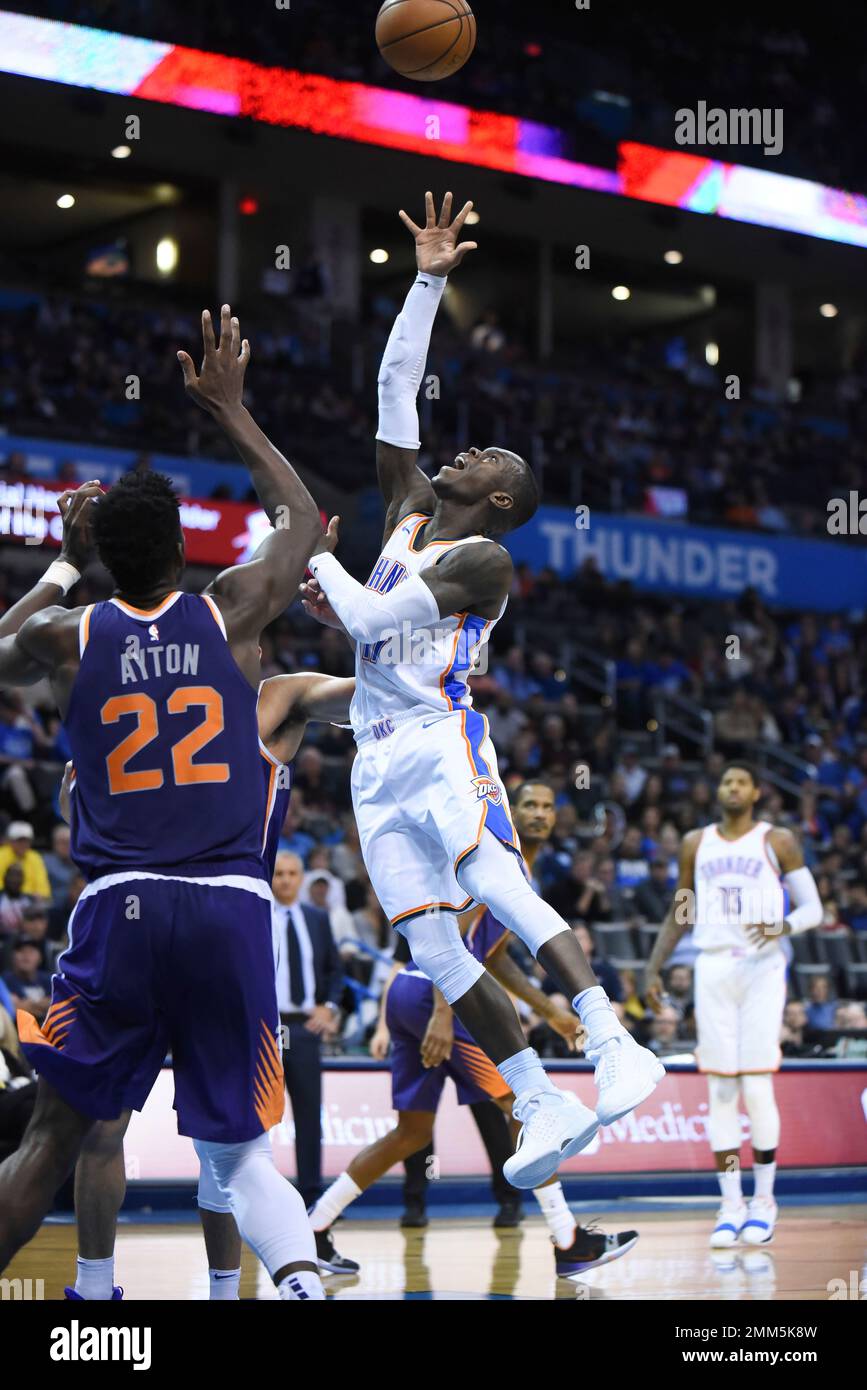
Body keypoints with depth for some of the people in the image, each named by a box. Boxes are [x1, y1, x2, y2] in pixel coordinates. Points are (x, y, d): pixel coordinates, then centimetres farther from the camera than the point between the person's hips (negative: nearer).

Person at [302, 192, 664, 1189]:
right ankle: (545, 1108, -3)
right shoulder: (411, 507, 16)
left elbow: (368, 620, -15)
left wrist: (319, 560, 2)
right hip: (379, 761, 7)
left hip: (441, 741, -7)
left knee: (498, 890, -29)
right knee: (435, 952, -3)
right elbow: (395, 388, 14)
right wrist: (428, 282, 11)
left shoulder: (484, 562, -5)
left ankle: (615, 1049, -37)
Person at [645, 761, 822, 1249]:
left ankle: (764, 1199, 4)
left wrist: (785, 925, -21)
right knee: (721, 1091, 1)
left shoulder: (778, 842, 2)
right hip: (712, 970, 3)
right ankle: (731, 1204, 5)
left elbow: (813, 907, -1)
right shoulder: (696, 843, 12)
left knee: (757, 1086, -9)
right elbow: (681, 914, 19)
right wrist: (654, 969, 12)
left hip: (762, 970, -3)